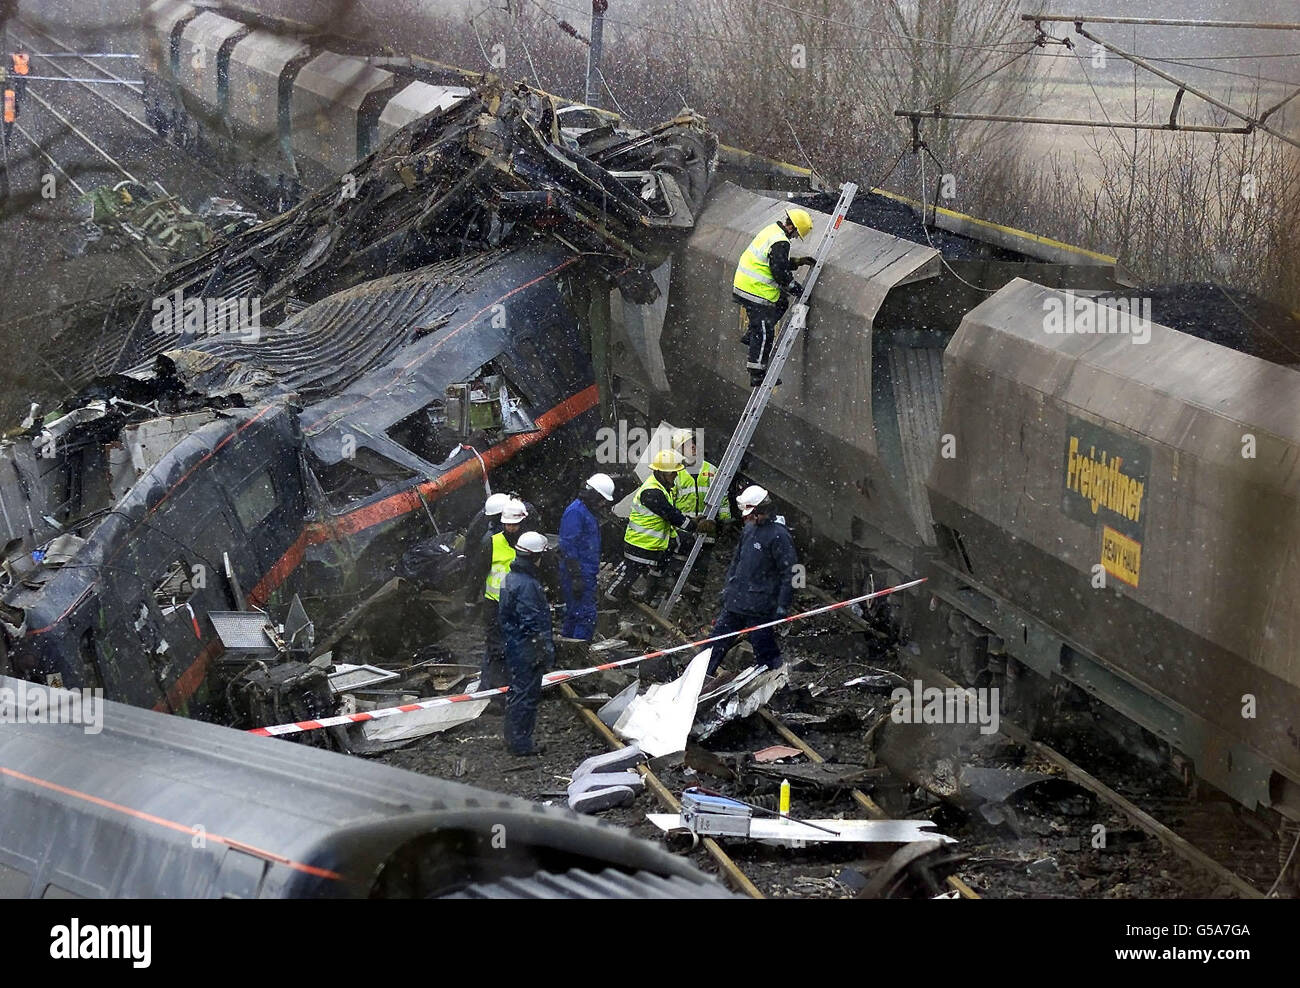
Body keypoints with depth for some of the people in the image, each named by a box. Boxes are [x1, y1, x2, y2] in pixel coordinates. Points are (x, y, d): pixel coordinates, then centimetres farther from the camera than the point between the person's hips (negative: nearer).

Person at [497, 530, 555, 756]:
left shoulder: (510, 579, 9)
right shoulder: (527, 585, -23)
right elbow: (533, 622, -23)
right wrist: (546, 650, -17)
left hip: (513, 646, 10)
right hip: (527, 650, -10)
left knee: (517, 692, 19)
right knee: (526, 694, -2)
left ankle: (513, 738, 29)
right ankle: (521, 743, 3)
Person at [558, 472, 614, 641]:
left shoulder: (587, 511, 18)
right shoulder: (575, 512, -15)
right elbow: (569, 547, -20)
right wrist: (576, 578, -23)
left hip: (587, 574, 11)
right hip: (580, 574, -11)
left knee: (573, 615, 15)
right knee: (587, 617, -13)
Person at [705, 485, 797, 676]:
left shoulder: (779, 535, -16)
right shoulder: (749, 529, 9)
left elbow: (789, 573, -15)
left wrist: (783, 605, -17)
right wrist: (729, 585, 22)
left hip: (760, 607, -8)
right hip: (736, 600, 8)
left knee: (763, 647, 1)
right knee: (719, 636, 10)